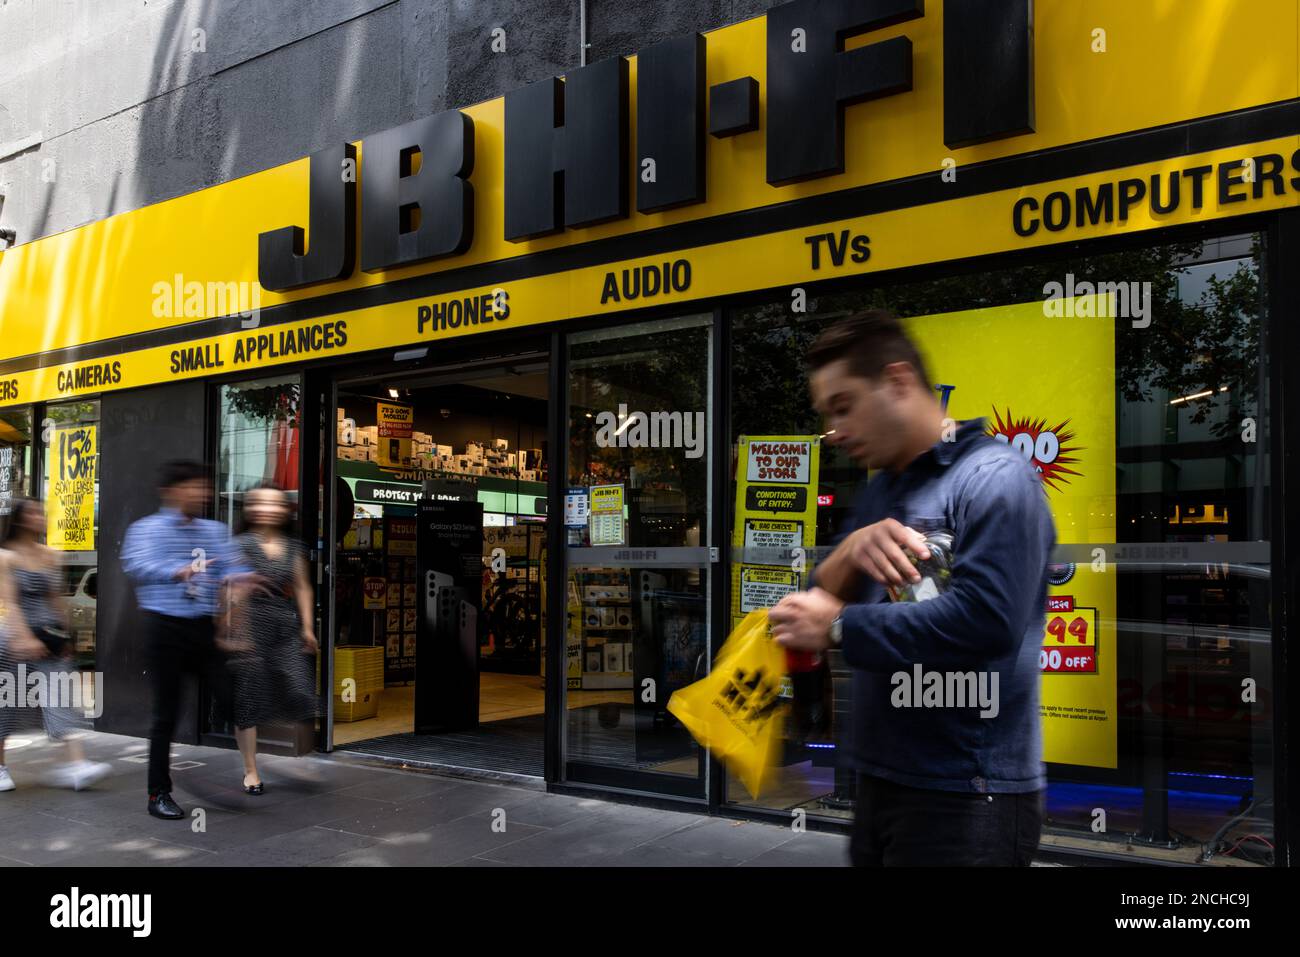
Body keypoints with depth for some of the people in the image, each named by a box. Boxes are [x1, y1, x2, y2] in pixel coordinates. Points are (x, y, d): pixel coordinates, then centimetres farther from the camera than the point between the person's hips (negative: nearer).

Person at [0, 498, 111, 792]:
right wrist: (25, 638, -25)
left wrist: (63, 634, 17)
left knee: (60, 697, -7)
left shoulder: (50, 556, 10)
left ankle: (76, 763, -15)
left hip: (50, 638, 4)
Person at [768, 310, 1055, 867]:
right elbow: (819, 601, 8)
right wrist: (852, 548, -13)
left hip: (965, 798, -8)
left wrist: (839, 627, -18)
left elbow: (984, 621, -26)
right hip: (881, 780, 8)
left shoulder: (995, 478, -13)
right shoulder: (879, 491, 12)